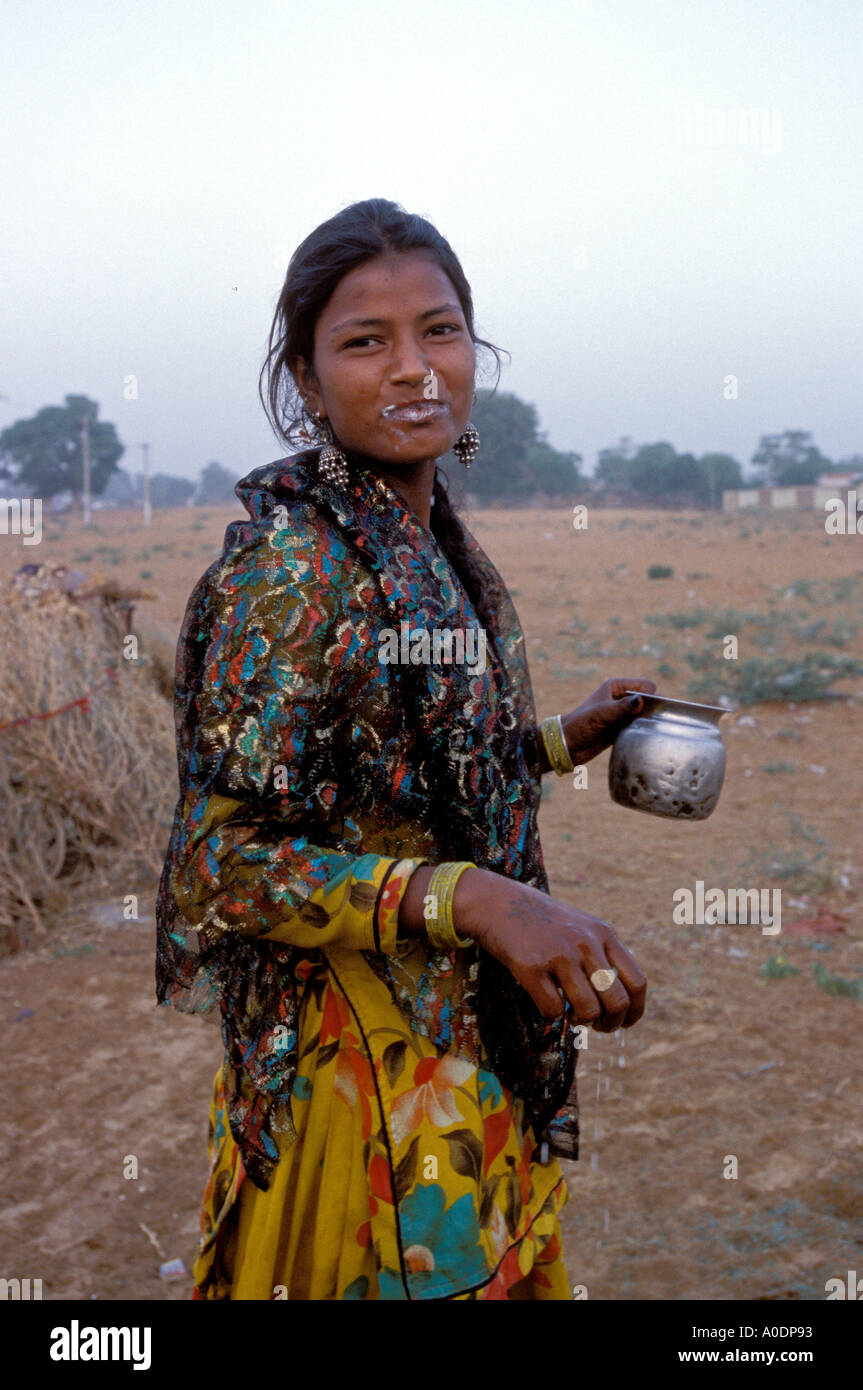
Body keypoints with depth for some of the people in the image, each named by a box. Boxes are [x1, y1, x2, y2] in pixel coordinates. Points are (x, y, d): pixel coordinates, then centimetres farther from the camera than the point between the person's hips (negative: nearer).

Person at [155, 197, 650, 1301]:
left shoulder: (438, 546, 4)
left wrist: (558, 741, 15)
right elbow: (220, 860, -22)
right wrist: (469, 896, -31)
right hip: (360, 1057, -8)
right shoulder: (287, 565, -21)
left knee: (492, 1268, 22)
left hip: (477, 1040, 8)